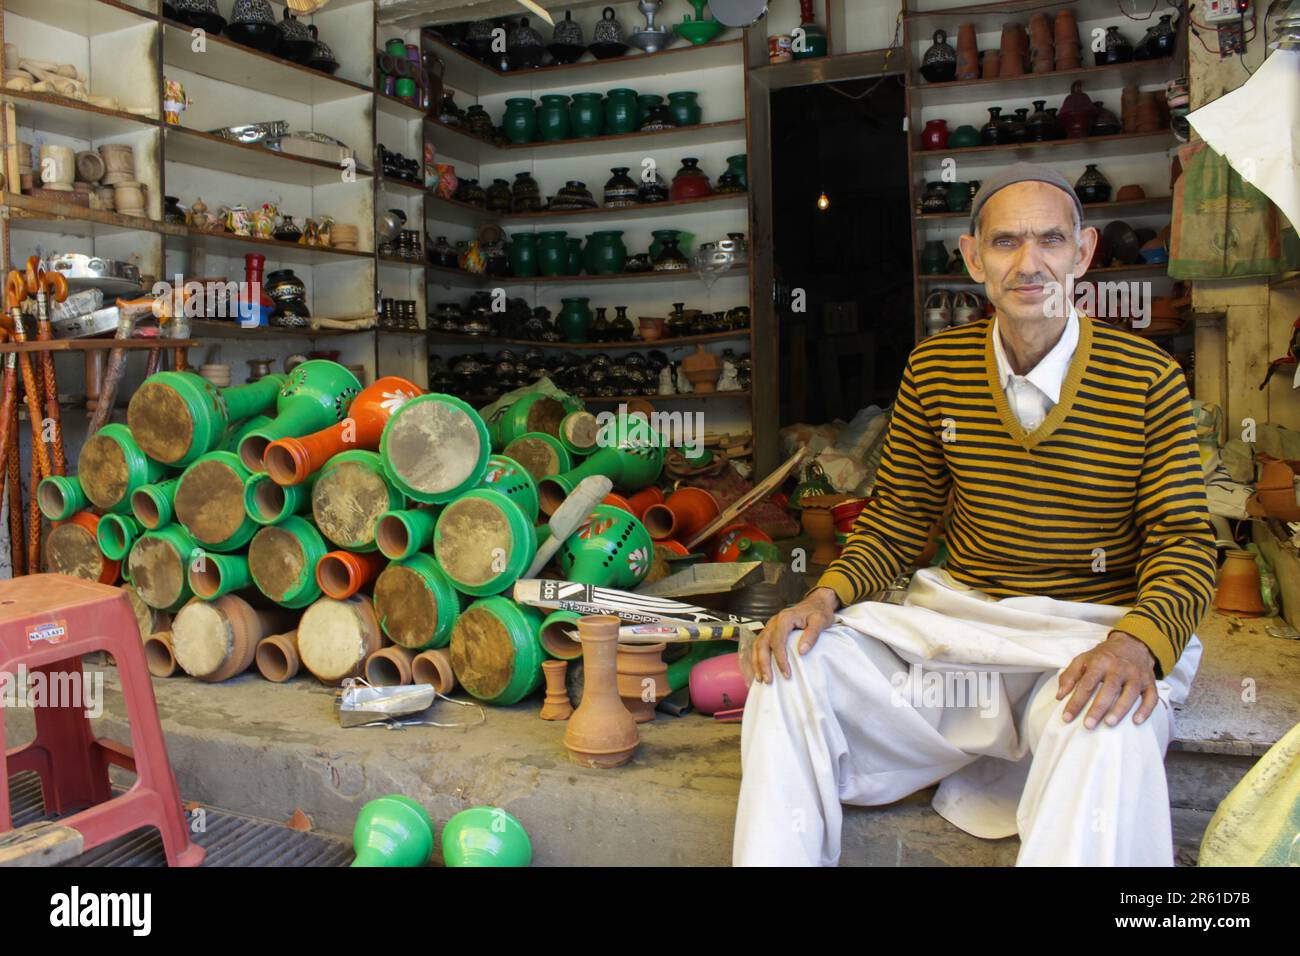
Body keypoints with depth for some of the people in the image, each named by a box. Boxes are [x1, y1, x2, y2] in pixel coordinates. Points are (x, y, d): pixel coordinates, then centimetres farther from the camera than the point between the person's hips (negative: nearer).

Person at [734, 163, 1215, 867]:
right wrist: (827, 597, -10)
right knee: (792, 666, -17)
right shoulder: (934, 370, 3)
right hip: (956, 619, 3)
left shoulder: (1149, 381, -5)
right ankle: (777, 858, -1)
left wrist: (1136, 644, -25)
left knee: (1106, 728, -37)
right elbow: (897, 518, 9)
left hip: (1090, 632, -2)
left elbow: (1184, 542, -4)